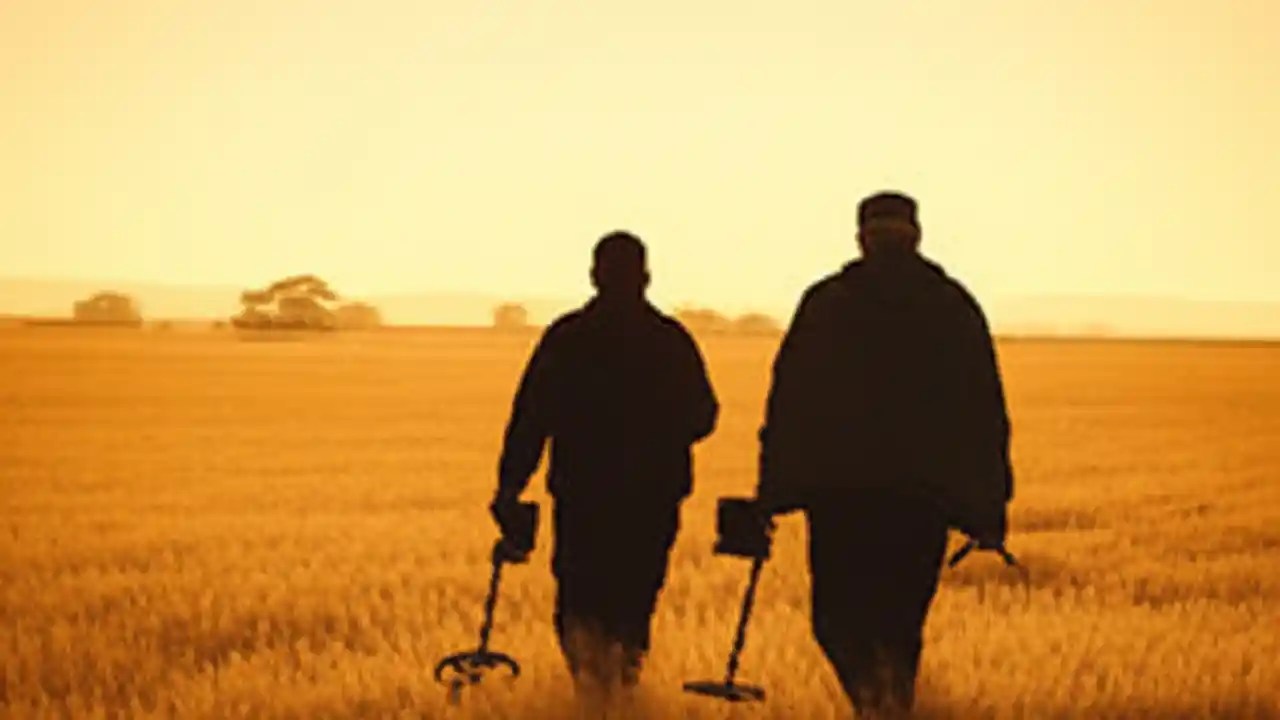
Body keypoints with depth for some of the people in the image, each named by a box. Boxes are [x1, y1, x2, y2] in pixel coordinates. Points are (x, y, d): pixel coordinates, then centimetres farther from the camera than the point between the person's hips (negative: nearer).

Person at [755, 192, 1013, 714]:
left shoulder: (825, 302, 5)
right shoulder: (956, 306, 9)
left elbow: (787, 397, 2)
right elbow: (986, 408, 6)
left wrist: (771, 491, 5)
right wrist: (992, 506, 8)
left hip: (838, 486, -1)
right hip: (927, 490, 1)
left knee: (837, 611, 6)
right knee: (901, 613, 14)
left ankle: (869, 682, -21)